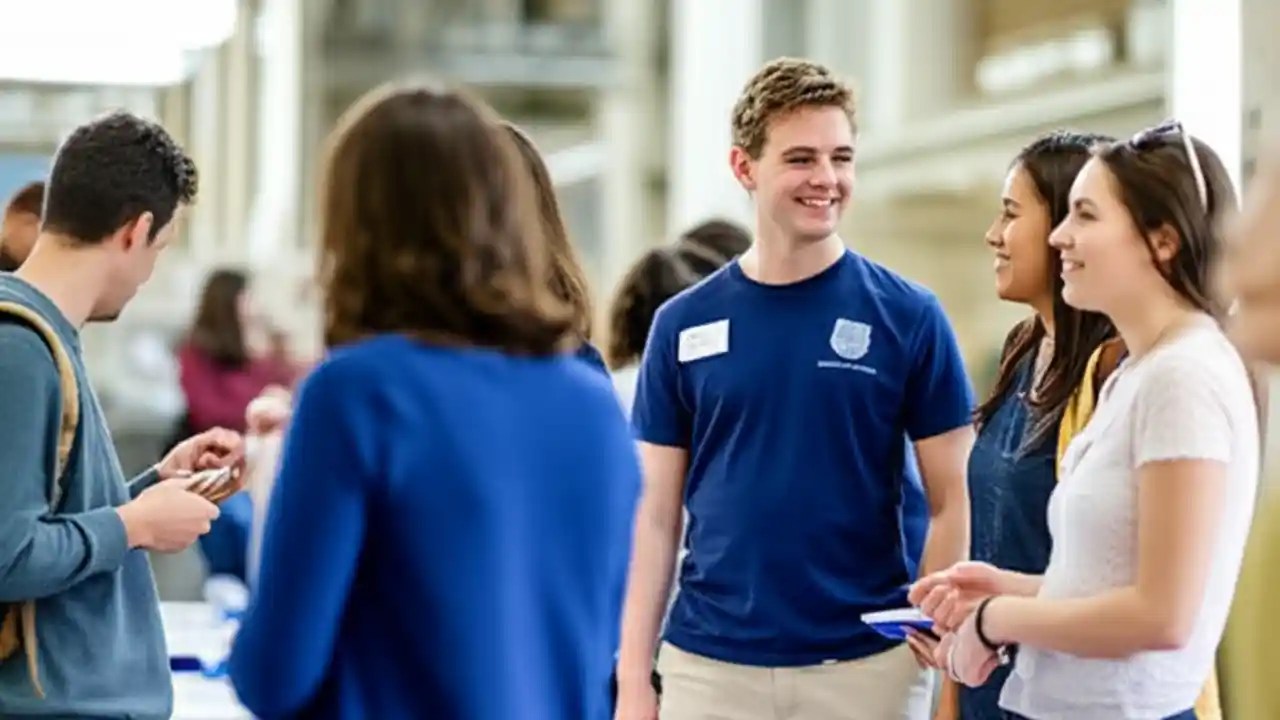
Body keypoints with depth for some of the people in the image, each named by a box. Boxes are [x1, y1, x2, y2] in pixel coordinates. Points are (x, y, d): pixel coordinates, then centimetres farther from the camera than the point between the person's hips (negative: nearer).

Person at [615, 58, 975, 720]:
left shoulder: (908, 316, -2)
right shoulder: (683, 324, 4)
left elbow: (952, 504, 0)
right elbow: (656, 515, 5)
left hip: (867, 664, -1)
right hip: (709, 665, 2)